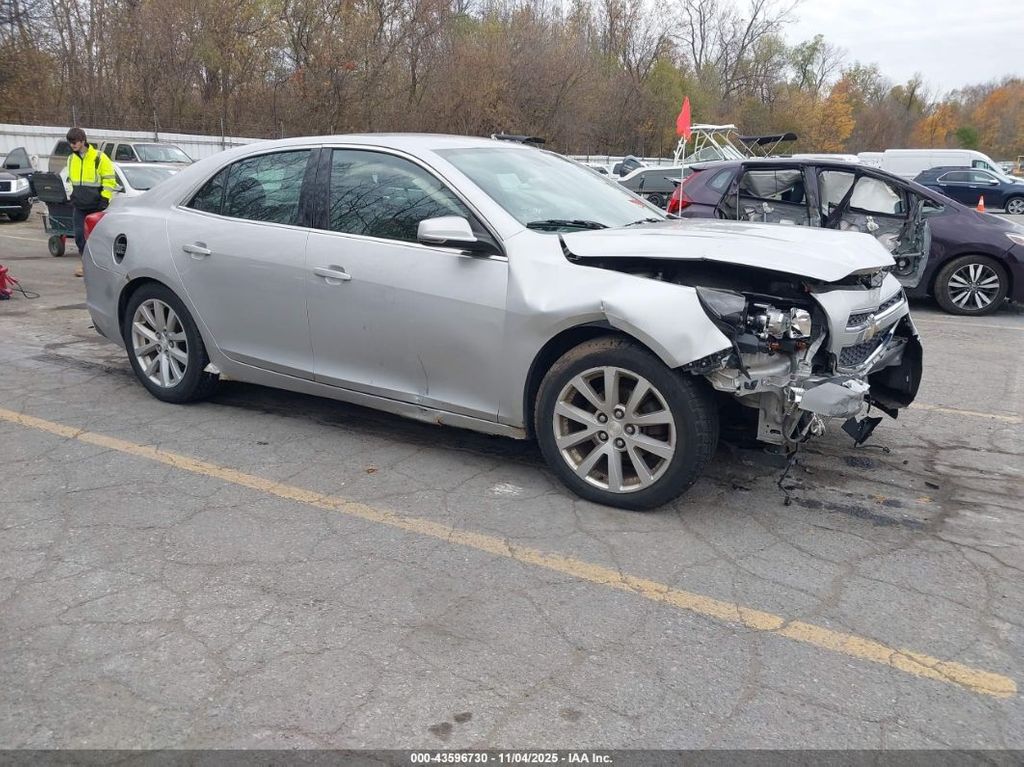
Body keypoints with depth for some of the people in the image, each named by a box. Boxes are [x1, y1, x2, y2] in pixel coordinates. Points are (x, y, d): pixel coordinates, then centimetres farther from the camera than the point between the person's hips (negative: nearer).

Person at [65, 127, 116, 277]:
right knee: (80, 234, 1)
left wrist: (104, 198, -11)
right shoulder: (71, 158, 11)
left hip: (96, 204, -5)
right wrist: (73, 197, 21)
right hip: (79, 205, 5)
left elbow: (110, 179, -6)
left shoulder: (99, 157, -8)